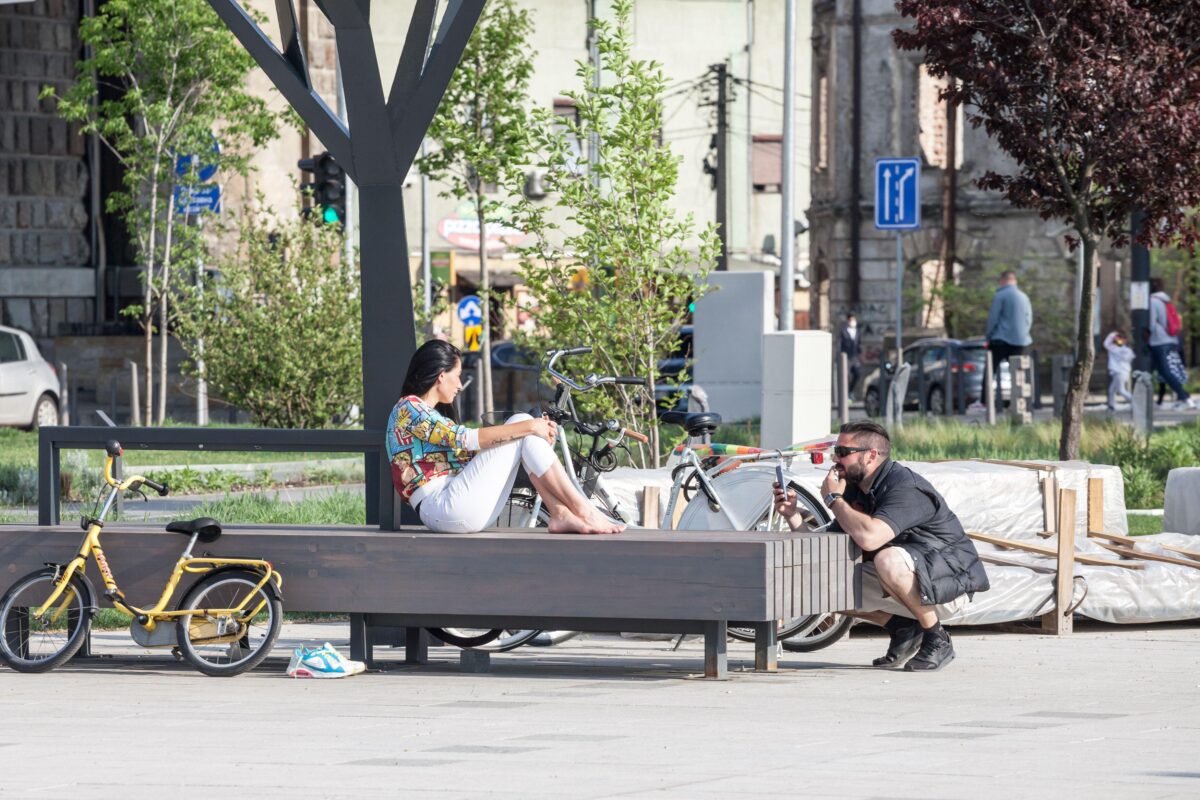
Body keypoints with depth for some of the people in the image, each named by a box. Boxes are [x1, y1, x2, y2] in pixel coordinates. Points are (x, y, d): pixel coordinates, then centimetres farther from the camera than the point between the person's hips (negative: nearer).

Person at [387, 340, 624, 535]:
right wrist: (528, 428, -13)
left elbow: (469, 451, 19)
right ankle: (584, 511, -12)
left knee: (524, 424, 1)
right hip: (444, 508, -9)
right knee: (521, 423, -10)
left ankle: (561, 514, -10)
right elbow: (465, 440, -16)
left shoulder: (428, 413, 27)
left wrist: (537, 430, 9)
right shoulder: (408, 409, -4)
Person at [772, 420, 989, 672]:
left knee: (889, 559, -38)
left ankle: (936, 639, -18)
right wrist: (794, 516, -11)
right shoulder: (854, 490, 5)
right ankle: (902, 629, 8)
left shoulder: (905, 488, -23)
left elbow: (869, 537, -39)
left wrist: (834, 499, -24)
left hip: (952, 582, -8)